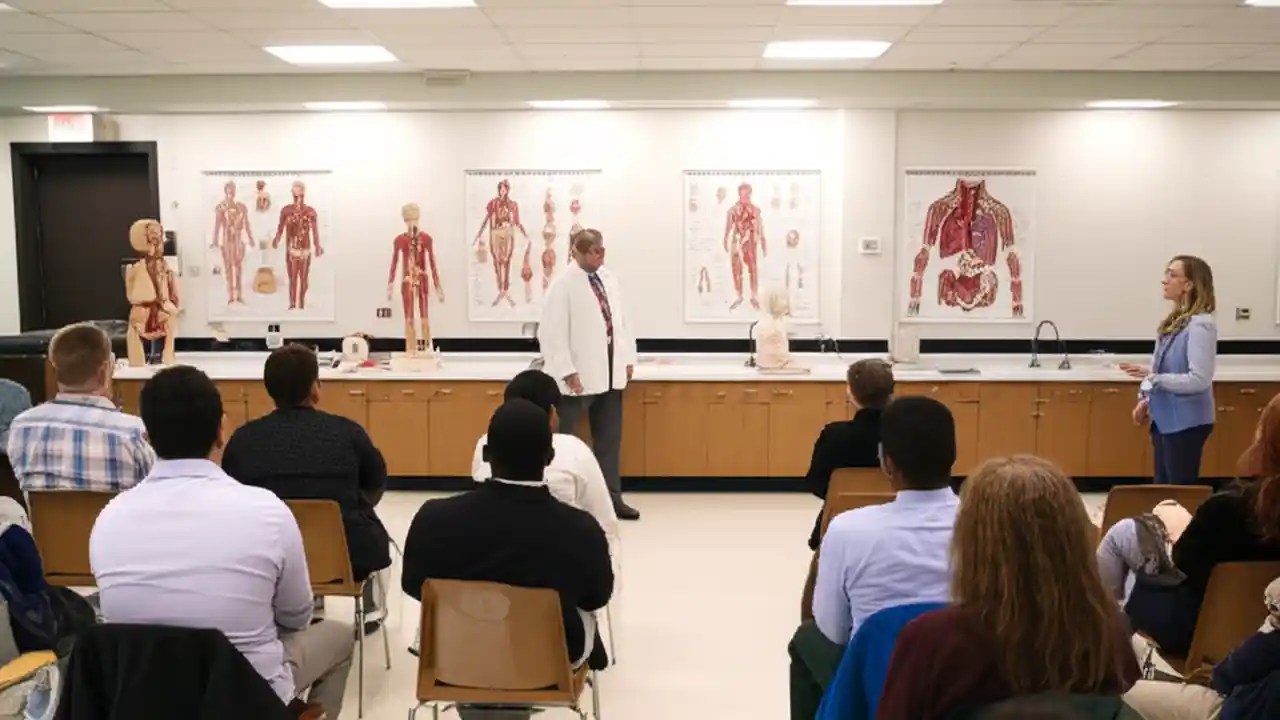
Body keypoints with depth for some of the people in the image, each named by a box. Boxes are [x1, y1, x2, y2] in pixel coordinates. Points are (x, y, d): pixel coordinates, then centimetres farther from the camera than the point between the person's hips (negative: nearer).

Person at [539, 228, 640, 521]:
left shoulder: (609, 279, 10)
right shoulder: (563, 286, -11)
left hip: (610, 373, 7)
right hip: (579, 377, -7)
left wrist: (628, 358, 10)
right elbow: (553, 333, -15)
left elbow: (621, 320, 15)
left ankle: (612, 497, 21)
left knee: (609, 439, 12)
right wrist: (567, 371, -18)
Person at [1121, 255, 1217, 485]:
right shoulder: (1173, 320, 8)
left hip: (1186, 422, -8)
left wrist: (1151, 377, -25)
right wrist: (1145, 400, 8)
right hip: (1165, 418, 8)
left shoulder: (1200, 325, -17)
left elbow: (1199, 380, -23)